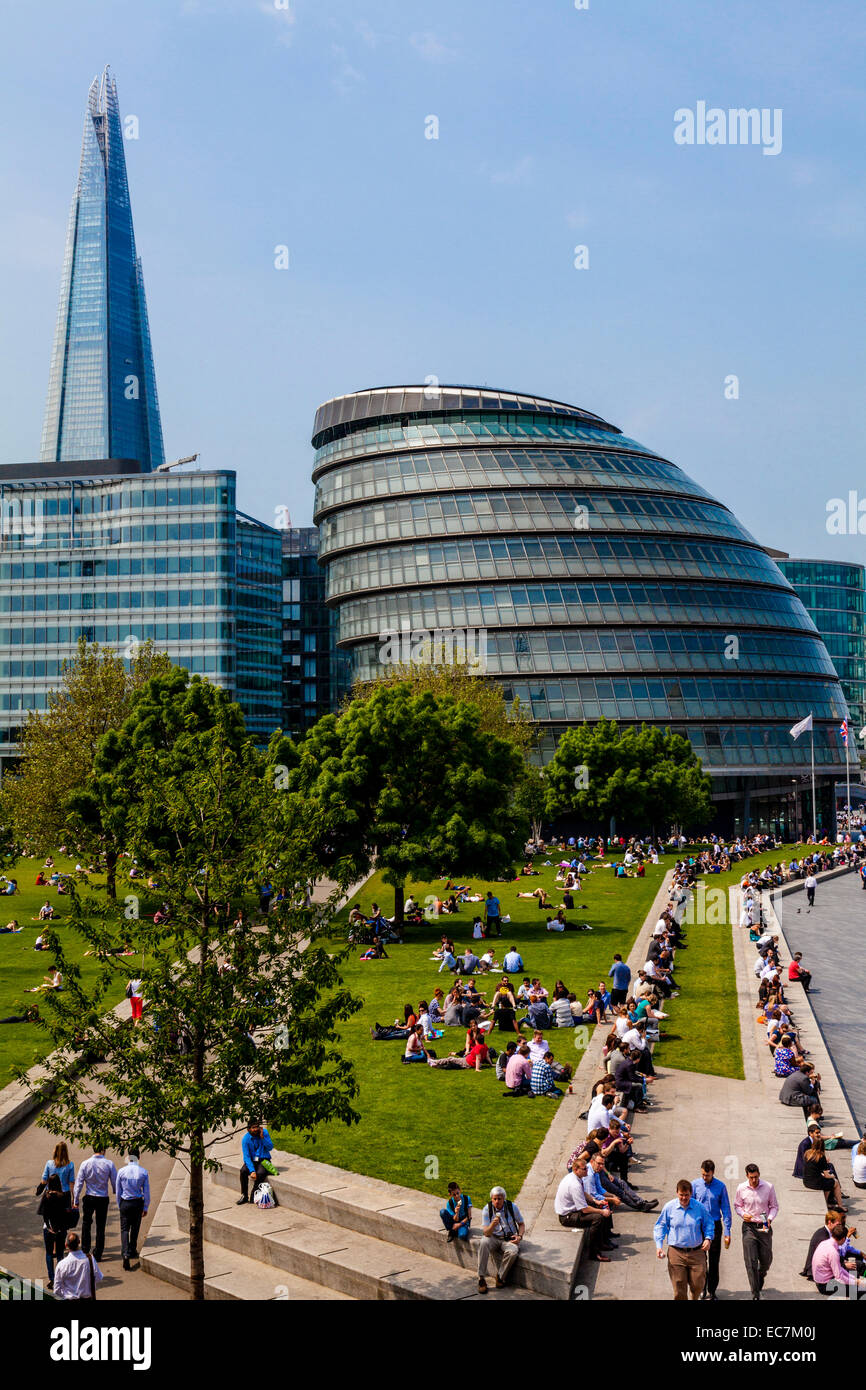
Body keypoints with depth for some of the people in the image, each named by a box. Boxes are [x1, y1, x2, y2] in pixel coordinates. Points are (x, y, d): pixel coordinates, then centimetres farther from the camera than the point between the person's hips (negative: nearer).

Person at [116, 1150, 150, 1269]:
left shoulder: (122, 1171, -7)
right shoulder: (143, 1172, -7)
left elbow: (118, 1191, 1)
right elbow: (146, 1192, -1)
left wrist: (119, 1205, 14)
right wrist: (145, 1207, 9)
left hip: (125, 1203, -1)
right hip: (138, 1203, 1)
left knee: (124, 1229, 2)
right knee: (135, 1228, 17)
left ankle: (125, 1253, -16)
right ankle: (132, 1251, 30)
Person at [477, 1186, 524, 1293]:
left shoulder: (512, 1207, -5)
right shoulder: (487, 1209, -8)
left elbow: (521, 1224, 10)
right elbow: (486, 1233, -14)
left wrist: (519, 1236, -10)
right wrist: (492, 1225, -35)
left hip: (509, 1239, 0)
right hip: (494, 1238, 0)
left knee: (513, 1252, -33)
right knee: (483, 1242, -33)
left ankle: (500, 1277, -9)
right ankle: (481, 1278, -26)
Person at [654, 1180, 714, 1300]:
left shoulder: (699, 1207, 0)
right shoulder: (669, 1207, -1)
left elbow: (708, 1224, 13)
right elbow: (660, 1226, 6)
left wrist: (708, 1238, -5)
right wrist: (659, 1245, -4)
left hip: (696, 1253, 1)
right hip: (676, 1253, -1)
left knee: (698, 1286, 4)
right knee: (679, 1289, -1)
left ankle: (694, 1298, 35)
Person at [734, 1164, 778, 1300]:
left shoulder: (769, 1187, -5)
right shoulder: (741, 1189, -4)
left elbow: (774, 1206, 4)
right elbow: (737, 1206, 10)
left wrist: (770, 1218, -14)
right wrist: (743, 1214, -11)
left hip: (764, 1227, 1)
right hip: (749, 1227, 0)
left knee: (766, 1259, 10)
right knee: (751, 1262, -6)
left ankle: (761, 1274, 47)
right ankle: (755, 1294, 2)